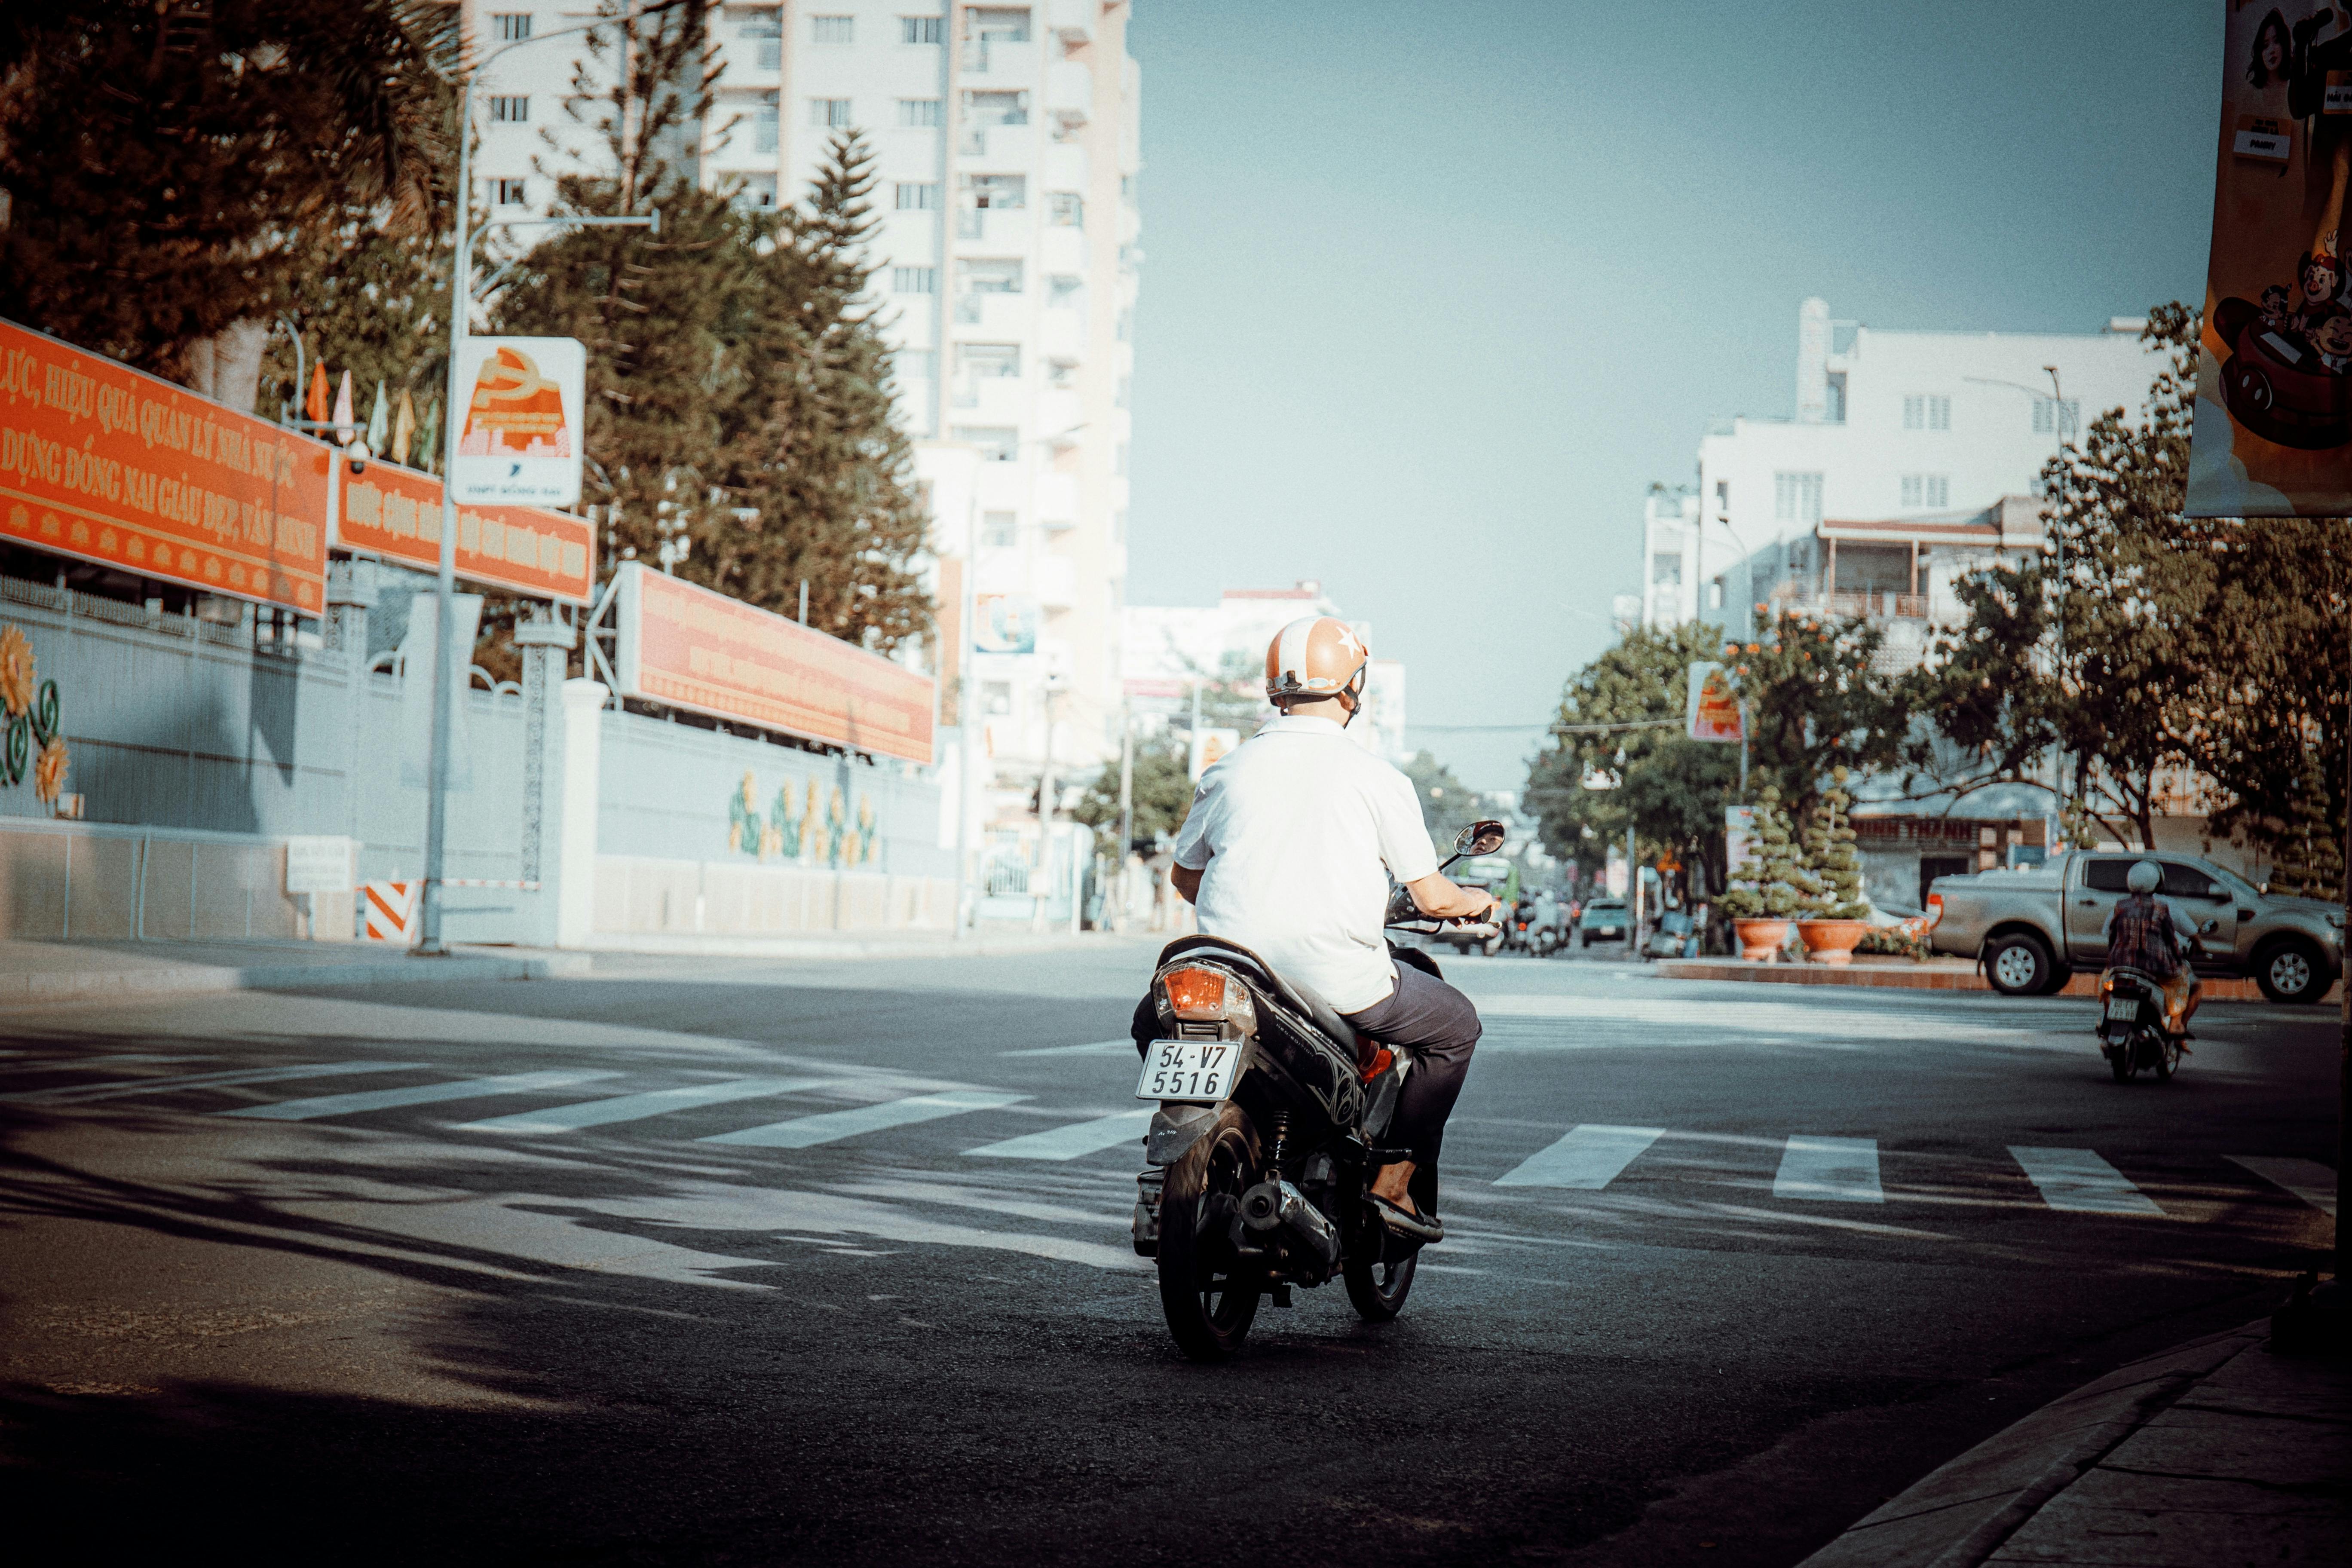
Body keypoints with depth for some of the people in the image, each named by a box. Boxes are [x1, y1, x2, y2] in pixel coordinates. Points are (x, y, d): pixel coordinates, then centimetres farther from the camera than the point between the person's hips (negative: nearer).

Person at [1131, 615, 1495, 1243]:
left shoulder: (1229, 771, 7)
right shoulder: (1378, 779, -2)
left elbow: (1184, 874, 19)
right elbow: (1432, 898, 1)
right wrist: (1475, 901, 24)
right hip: (1342, 982, -3)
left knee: (1154, 1021, 33)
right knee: (1455, 1025, 22)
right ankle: (1394, 1181, 14)